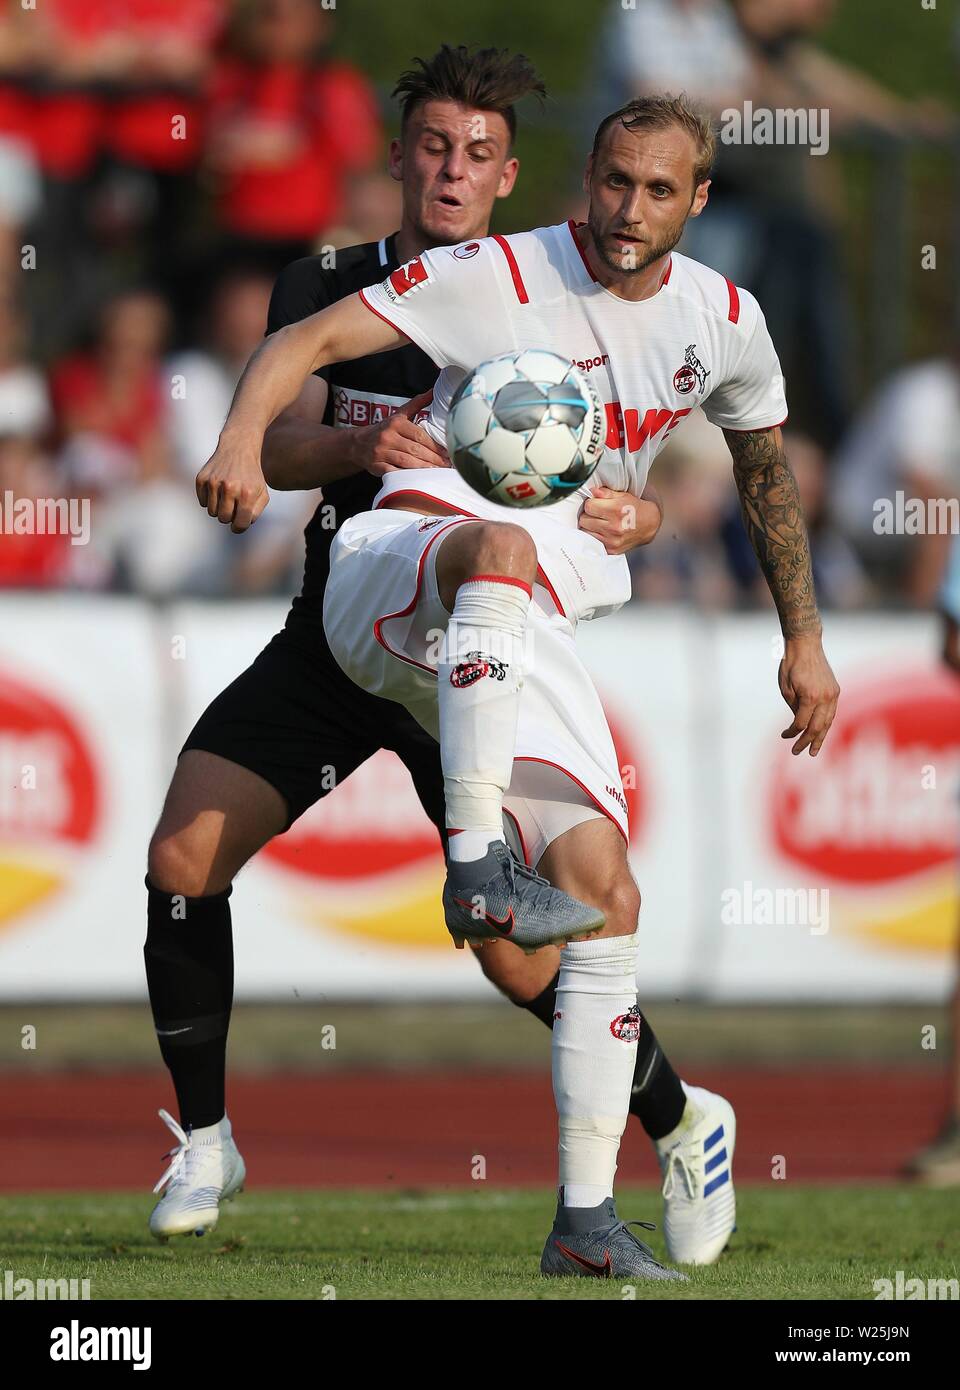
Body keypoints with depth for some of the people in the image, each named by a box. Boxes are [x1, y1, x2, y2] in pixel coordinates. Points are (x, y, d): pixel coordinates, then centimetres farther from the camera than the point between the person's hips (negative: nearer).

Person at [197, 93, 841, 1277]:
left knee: (605, 896, -6)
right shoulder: (496, 278, -7)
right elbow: (306, 342, -13)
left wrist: (803, 636, 27)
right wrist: (243, 439, -32)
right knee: (503, 548, -42)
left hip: (524, 638, 6)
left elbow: (765, 470, 27)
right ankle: (475, 866, -49)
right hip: (390, 574, -6)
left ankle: (585, 1217, -2)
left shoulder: (723, 323, 9)